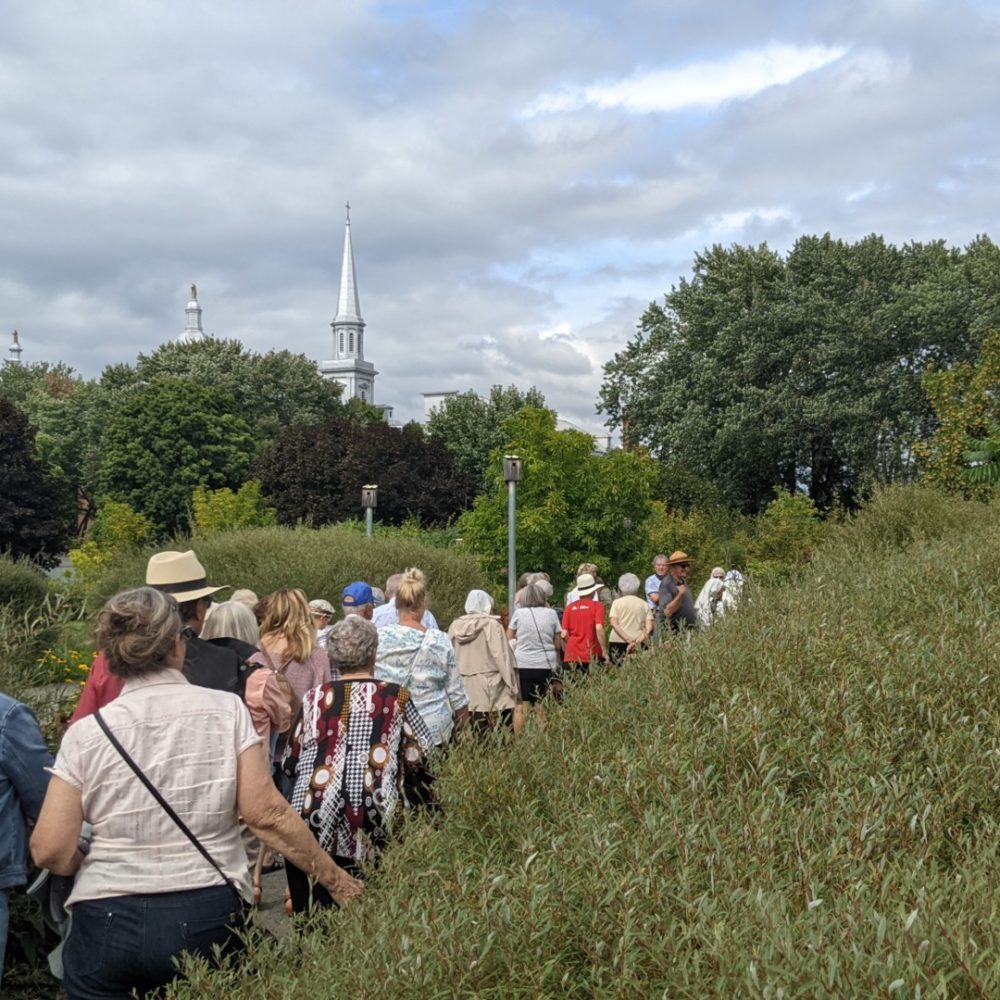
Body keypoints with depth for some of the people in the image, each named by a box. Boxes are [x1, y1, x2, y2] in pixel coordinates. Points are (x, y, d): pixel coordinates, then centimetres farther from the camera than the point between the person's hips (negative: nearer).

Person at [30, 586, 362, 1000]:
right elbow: (265, 813, -8)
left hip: (108, 922, 0)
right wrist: (333, 878, 1)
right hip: (208, 917, 0)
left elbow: (50, 850, -5)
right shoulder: (226, 710, -6)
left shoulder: (86, 734, -4)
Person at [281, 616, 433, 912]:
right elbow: (422, 761, 3)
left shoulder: (314, 698, 3)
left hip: (315, 821, 2)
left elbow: (289, 765, 9)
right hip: (372, 829, -1)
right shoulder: (396, 698, 0)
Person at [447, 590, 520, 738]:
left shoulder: (455, 626, 6)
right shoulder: (491, 625, -8)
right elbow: (502, 657, -10)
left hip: (464, 685, 5)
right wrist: (513, 685, -6)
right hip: (489, 686, -5)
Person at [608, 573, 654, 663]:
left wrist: (628, 639, -10)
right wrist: (637, 641, -8)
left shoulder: (617, 602, 6)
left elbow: (613, 623, -5)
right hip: (638, 645, 1)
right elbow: (649, 627, -1)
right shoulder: (644, 604, 10)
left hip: (617, 643, -1)